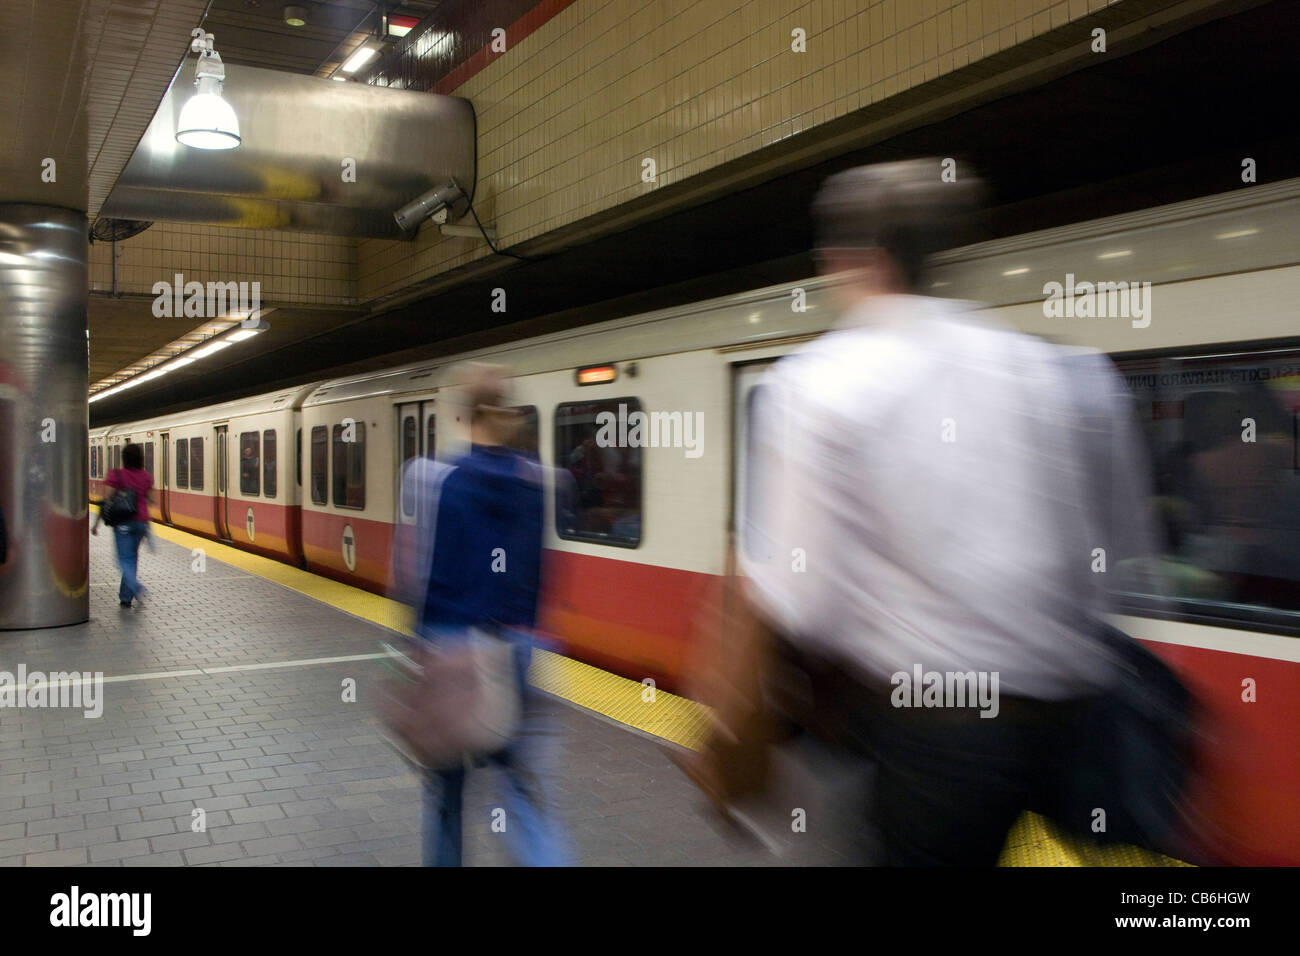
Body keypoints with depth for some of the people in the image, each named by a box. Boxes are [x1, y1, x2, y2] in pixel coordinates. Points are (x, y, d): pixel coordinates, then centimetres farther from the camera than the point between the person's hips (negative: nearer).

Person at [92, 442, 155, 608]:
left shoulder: (116, 475, -7)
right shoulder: (146, 477, 2)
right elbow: (151, 500, 5)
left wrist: (96, 523, -2)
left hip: (123, 522, -4)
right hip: (141, 521, 4)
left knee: (124, 559, 0)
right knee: (132, 557, 13)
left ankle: (137, 588, -25)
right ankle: (125, 597, 15)